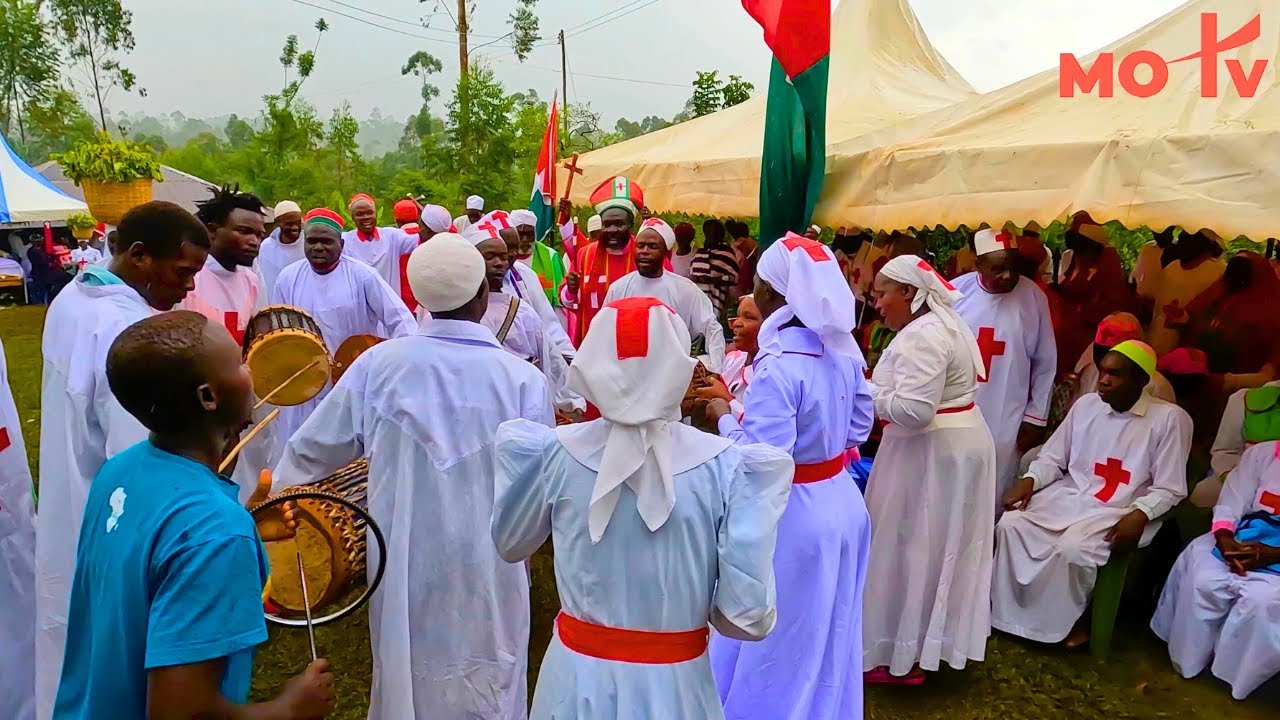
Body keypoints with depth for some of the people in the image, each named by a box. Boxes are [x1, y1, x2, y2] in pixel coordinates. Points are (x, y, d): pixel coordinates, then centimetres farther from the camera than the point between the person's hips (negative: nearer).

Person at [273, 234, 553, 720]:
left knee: (408, 677, 25)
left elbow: (314, 448, 0)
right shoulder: (523, 378, -15)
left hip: (403, 562, 2)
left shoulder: (378, 362, -10)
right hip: (487, 569, -2)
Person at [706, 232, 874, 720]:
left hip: (793, 518, -8)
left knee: (776, 646, 13)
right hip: (841, 504, 8)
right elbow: (859, 426, 10)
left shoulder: (778, 366, -26)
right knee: (826, 639, 26)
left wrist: (725, 418, -15)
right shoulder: (842, 349, -1)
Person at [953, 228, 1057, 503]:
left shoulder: (1033, 296, -2)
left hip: (1007, 422, 0)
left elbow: (1045, 363, 3)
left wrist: (1036, 417, 3)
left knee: (995, 499, 5)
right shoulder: (955, 292, -4)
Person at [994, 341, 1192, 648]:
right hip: (1068, 495, 5)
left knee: (1072, 549, -32)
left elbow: (1169, 489, -6)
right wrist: (1029, 480, -9)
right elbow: (1053, 458, 12)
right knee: (1009, 526, -20)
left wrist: (1139, 515, -24)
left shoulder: (1169, 418, -6)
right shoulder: (1086, 405, 7)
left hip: (1121, 512, -4)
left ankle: (1068, 620, -2)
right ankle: (1010, 614, -4)